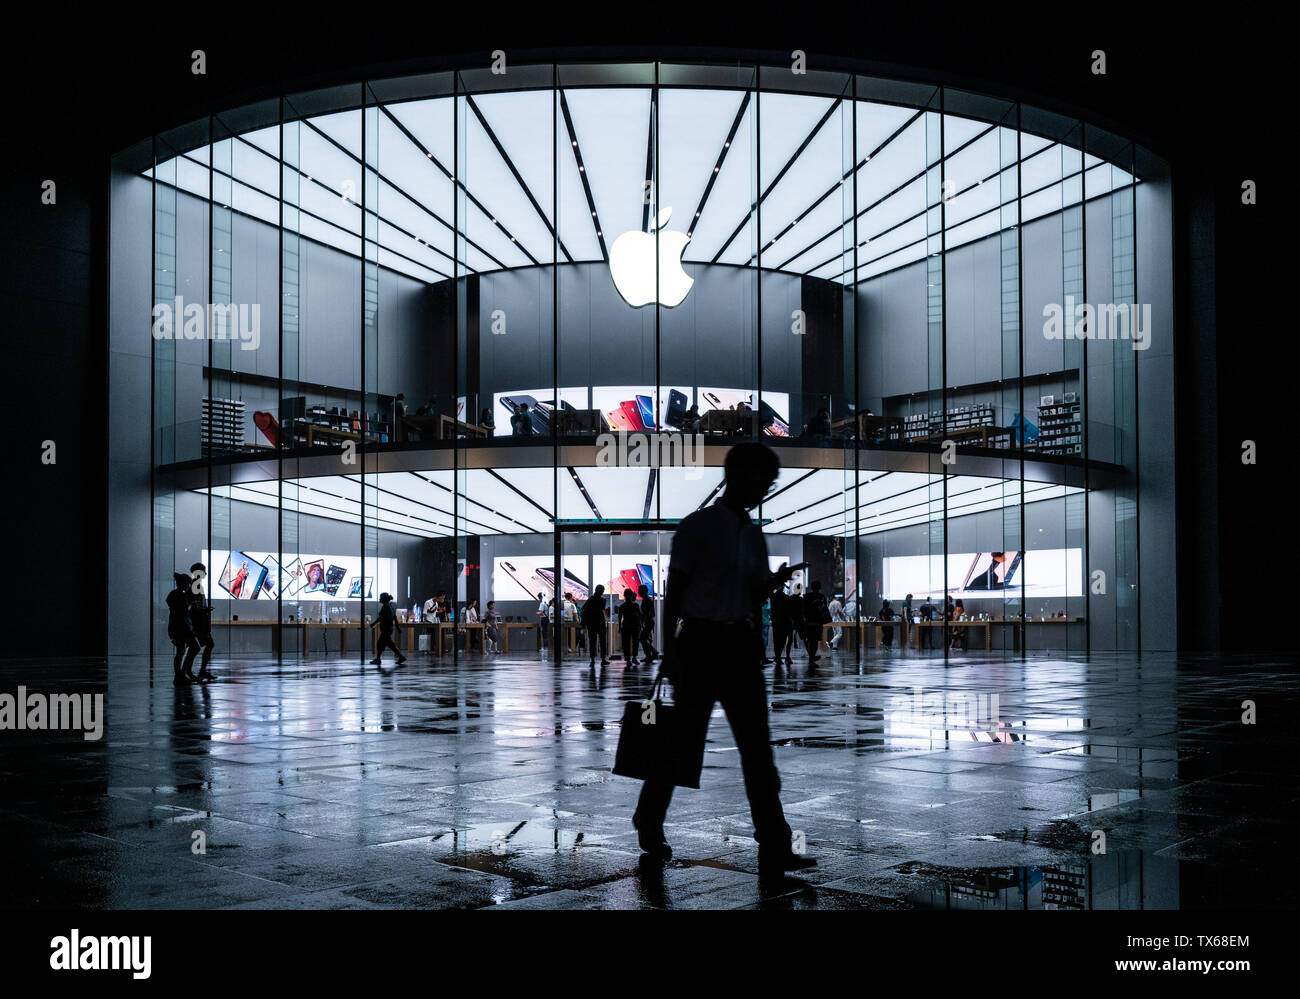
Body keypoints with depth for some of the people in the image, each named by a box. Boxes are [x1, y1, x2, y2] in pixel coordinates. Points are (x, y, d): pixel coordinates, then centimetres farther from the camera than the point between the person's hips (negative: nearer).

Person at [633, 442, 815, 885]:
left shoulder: (754, 534, 14)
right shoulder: (697, 527, -5)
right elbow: (673, 593, -6)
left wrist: (777, 580, -3)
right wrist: (669, 651, -11)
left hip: (742, 644, 6)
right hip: (701, 641, -6)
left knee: (757, 746, -1)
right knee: (686, 740, 3)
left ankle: (775, 852, -2)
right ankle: (648, 823, 27)